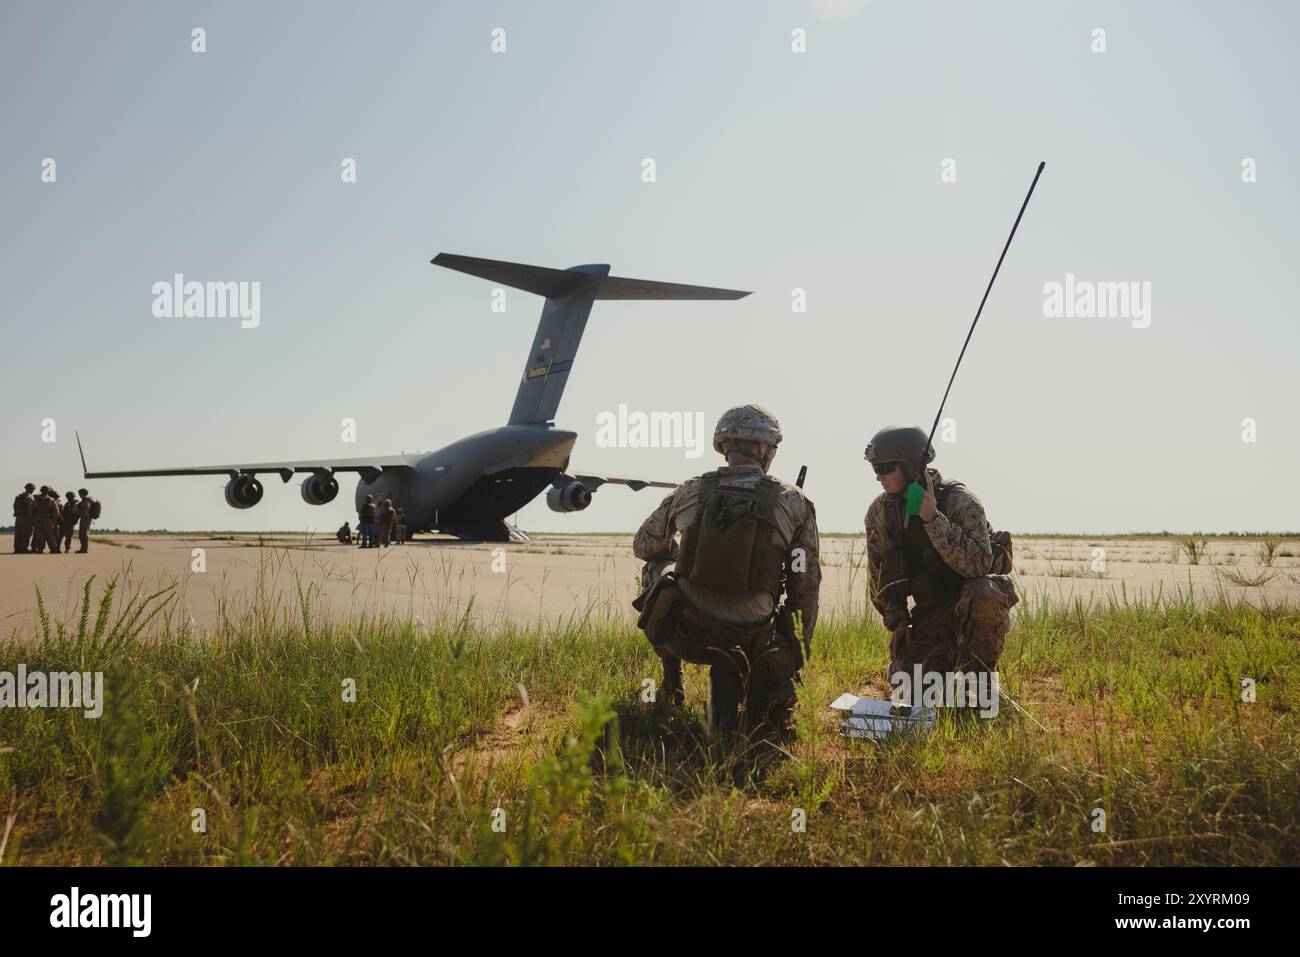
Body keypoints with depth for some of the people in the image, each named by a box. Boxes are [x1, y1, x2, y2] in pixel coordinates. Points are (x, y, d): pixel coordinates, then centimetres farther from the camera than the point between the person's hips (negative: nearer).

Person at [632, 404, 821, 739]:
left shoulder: (690, 491, 2)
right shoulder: (794, 502, -1)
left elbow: (643, 546, 18)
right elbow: (806, 584, 2)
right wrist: (799, 649, 14)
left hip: (684, 632, 0)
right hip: (749, 640, 0)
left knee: (656, 567, 29)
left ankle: (672, 672, 26)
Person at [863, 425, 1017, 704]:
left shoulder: (959, 501, -22)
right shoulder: (880, 511, -5)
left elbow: (977, 564, -37)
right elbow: (879, 574, 8)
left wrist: (932, 518, -40)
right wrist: (897, 621, 4)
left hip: (971, 599, -4)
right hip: (930, 611, 4)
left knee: (983, 592, -40)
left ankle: (976, 678, -17)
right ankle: (948, 657, 20)